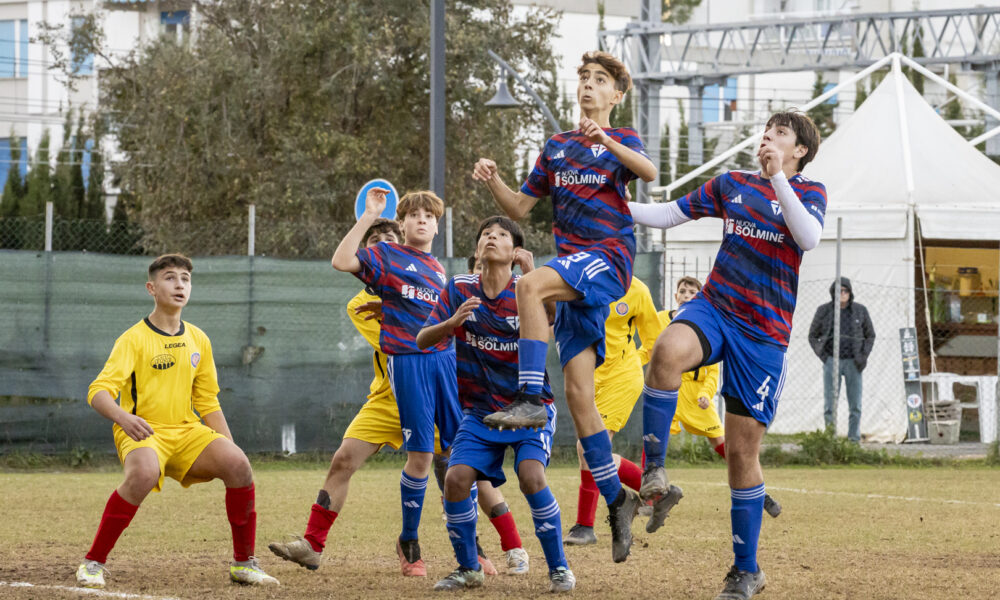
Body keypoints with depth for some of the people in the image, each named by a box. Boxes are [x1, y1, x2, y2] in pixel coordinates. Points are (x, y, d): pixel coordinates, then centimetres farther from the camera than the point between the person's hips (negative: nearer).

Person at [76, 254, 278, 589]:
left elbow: (208, 403, 19)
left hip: (187, 432, 5)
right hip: (142, 433, -5)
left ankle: (243, 563, -5)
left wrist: (228, 448, 8)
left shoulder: (198, 340, 11)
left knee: (238, 464, -21)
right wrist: (122, 416, -40)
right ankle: (93, 563, -25)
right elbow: (98, 391, -19)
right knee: (144, 474, -38)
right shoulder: (135, 339, -7)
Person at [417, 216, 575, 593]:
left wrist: (532, 275, -36)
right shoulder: (459, 290, -1)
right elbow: (422, 341, -6)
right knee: (456, 478, -15)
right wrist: (452, 322, -26)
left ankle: (558, 568, -9)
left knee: (531, 476, -24)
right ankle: (468, 569, 6)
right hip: (480, 410, 3)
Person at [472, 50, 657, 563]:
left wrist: (606, 142, -33)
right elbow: (520, 207, 21)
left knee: (530, 285, -34)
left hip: (609, 256, -6)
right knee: (578, 392, -1)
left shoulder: (620, 141, 5)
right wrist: (492, 182, 1)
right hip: (574, 273, 6)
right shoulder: (557, 147, 20)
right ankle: (616, 499, 4)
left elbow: (649, 173, -17)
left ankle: (530, 400, -36)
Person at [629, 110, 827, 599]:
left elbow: (809, 238, -16)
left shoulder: (809, 192, 5)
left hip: (764, 333, -2)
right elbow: (668, 215, 18)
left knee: (742, 451, -1)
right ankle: (653, 468, -25)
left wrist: (778, 178, -18)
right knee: (669, 349, -36)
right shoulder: (732, 184, 14)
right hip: (713, 307, 2)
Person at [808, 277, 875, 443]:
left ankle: (854, 440, 7)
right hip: (831, 361, -1)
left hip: (853, 362, 1)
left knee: (855, 406, 0)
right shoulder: (823, 311, 1)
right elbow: (813, 336, 12)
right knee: (830, 406, -4)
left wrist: (864, 356, -1)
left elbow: (870, 335, 14)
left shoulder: (860, 311, 2)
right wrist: (822, 355, -2)